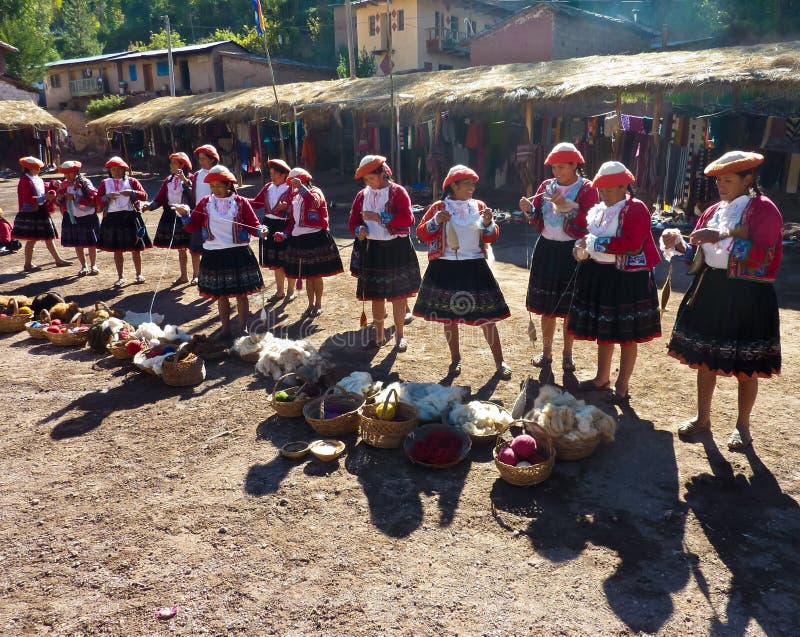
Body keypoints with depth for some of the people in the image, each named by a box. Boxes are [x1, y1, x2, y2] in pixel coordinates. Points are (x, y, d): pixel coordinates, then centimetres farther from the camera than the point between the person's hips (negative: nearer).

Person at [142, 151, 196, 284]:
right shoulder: (169, 180, 10)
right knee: (180, 248, 14)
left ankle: (195, 275, 14)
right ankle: (183, 276, 25)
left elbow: (194, 194, -25)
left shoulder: (190, 178, -7)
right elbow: (160, 198, 6)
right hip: (172, 216, 6)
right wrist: (150, 205, -8)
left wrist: (184, 179, -25)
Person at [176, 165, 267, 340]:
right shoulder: (205, 203, 4)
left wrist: (261, 230, -23)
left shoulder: (241, 203, -3)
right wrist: (185, 215, -12)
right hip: (214, 255, 3)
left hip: (238, 254, -2)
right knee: (220, 295, 12)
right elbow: (192, 227, 6)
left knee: (241, 294, 5)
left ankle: (244, 329, 17)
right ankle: (225, 329, 25)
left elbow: (253, 225, -2)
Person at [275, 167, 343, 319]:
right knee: (307, 275, 12)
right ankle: (311, 305, 25)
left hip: (316, 238, -6)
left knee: (316, 274, 3)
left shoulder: (315, 192, -6)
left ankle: (318, 305, 18)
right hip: (299, 239, 6)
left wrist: (301, 187, -36)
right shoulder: (294, 197, 11)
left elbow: (315, 202, -31)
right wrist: (285, 234, 6)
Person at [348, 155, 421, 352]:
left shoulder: (398, 192, -7)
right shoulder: (362, 195, 6)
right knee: (375, 295, 10)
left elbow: (408, 219, -19)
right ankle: (379, 335, 24)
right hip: (371, 249, 4)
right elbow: (353, 221, 9)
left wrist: (379, 217, -21)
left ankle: (399, 336, 17)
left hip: (396, 249, -4)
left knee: (398, 293, 3)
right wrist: (359, 230, -14)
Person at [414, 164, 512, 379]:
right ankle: (455, 359, 27)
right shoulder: (438, 208, 0)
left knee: (486, 315, 1)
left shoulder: (479, 207, 5)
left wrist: (488, 223, -14)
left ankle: (499, 361, 13)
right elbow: (421, 234, -1)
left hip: (474, 267, 0)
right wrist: (436, 221, -16)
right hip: (445, 268, 0)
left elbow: (492, 237, 5)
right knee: (448, 315, 9)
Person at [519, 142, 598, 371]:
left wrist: (565, 205, -24)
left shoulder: (587, 189, -5)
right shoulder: (546, 186, 8)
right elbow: (537, 219, 11)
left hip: (572, 252, -4)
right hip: (546, 249, 4)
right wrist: (529, 209, -10)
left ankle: (567, 354, 18)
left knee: (569, 307, 4)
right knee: (547, 305, 10)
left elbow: (588, 223, -16)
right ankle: (546, 352, 23)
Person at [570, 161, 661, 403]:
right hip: (598, 274, 8)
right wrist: (582, 247, -2)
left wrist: (595, 243, -20)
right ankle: (602, 377, 33)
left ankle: (622, 386, 17)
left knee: (627, 335, 4)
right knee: (602, 330, 17)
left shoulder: (636, 209, -13)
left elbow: (631, 243, -24)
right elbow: (588, 236, 21)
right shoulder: (598, 210, 10)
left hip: (626, 278, -7)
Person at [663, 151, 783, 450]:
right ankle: (702, 417, 29)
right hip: (710, 290, 6)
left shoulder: (764, 210, -9)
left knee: (746, 367, 6)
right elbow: (697, 253, 13)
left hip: (747, 297, -6)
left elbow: (761, 255, -21)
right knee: (704, 357, 13)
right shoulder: (714, 211, 10)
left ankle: (742, 426, 23)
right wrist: (680, 244, -6)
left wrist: (722, 236, -26)